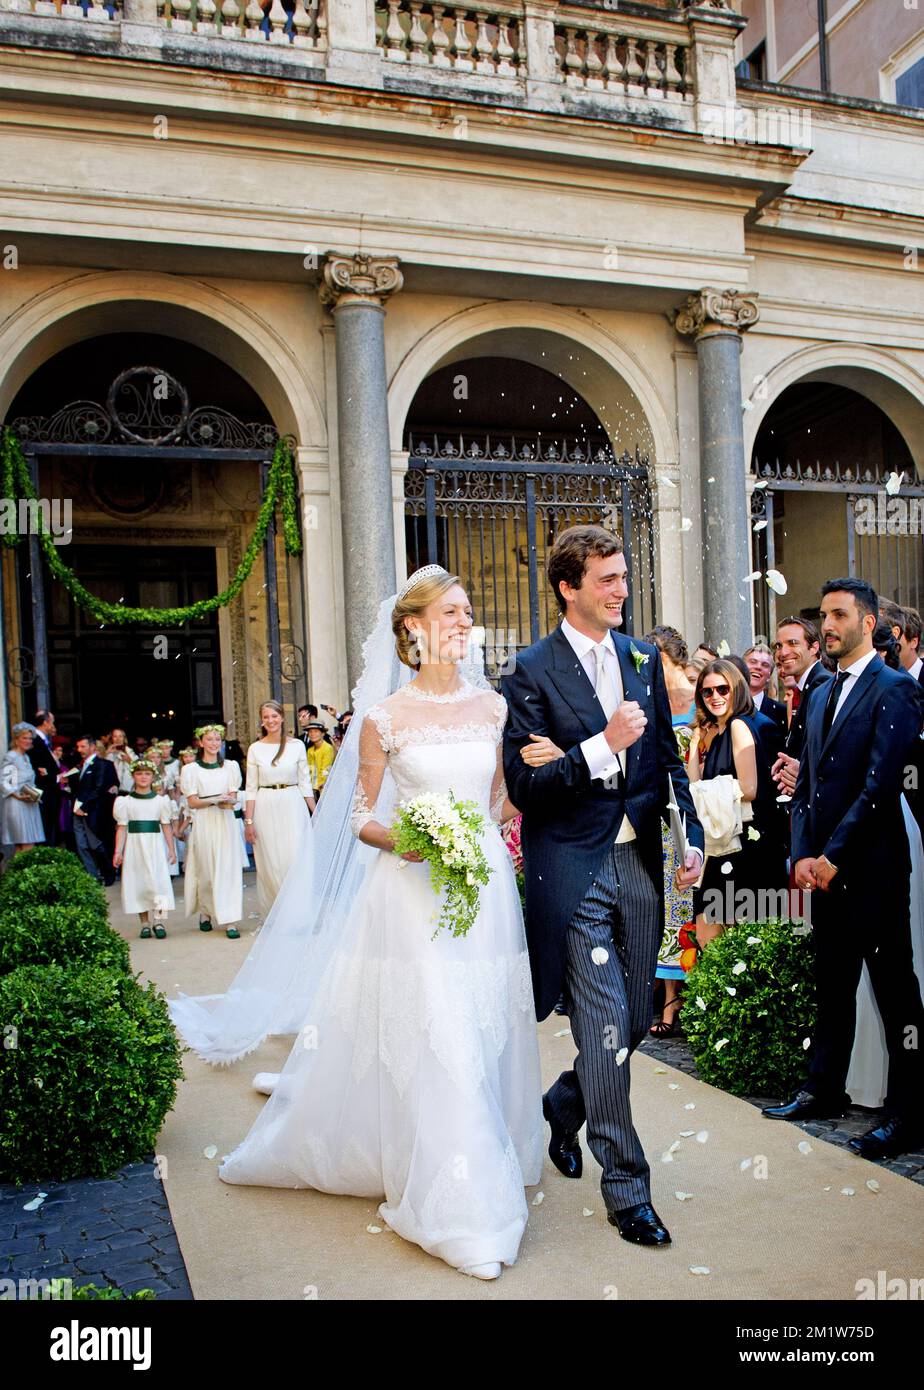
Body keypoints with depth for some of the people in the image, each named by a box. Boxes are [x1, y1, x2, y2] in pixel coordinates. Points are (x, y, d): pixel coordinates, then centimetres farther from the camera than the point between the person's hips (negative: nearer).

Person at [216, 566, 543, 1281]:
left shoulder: (493, 705, 6)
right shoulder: (385, 717, -4)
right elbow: (362, 817, 1)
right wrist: (400, 838, -17)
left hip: (484, 886, 4)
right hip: (412, 894, -3)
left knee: (486, 1030, 10)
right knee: (434, 1039, -5)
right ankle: (458, 1206, 8)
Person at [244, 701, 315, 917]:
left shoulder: (297, 745, 4)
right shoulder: (255, 749, 4)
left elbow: (304, 783, 7)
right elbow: (251, 788, 4)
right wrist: (249, 821, -2)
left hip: (292, 806, 0)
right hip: (265, 808, 0)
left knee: (296, 857, -7)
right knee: (270, 862, 4)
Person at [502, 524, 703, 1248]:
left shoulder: (643, 658, 9)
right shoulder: (531, 672, -8)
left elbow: (668, 756, 16)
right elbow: (523, 783, -12)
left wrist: (693, 834, 7)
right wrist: (603, 743, -21)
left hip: (639, 863, 6)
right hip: (574, 870, -6)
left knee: (636, 1018, 14)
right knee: (606, 1024, -3)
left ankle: (563, 1105, 42)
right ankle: (626, 1189, 13)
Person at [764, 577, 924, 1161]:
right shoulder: (823, 696, 16)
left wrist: (834, 857, -15)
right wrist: (803, 855, 2)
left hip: (873, 870, -7)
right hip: (825, 869, 8)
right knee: (833, 985, 17)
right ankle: (824, 1091, 28)